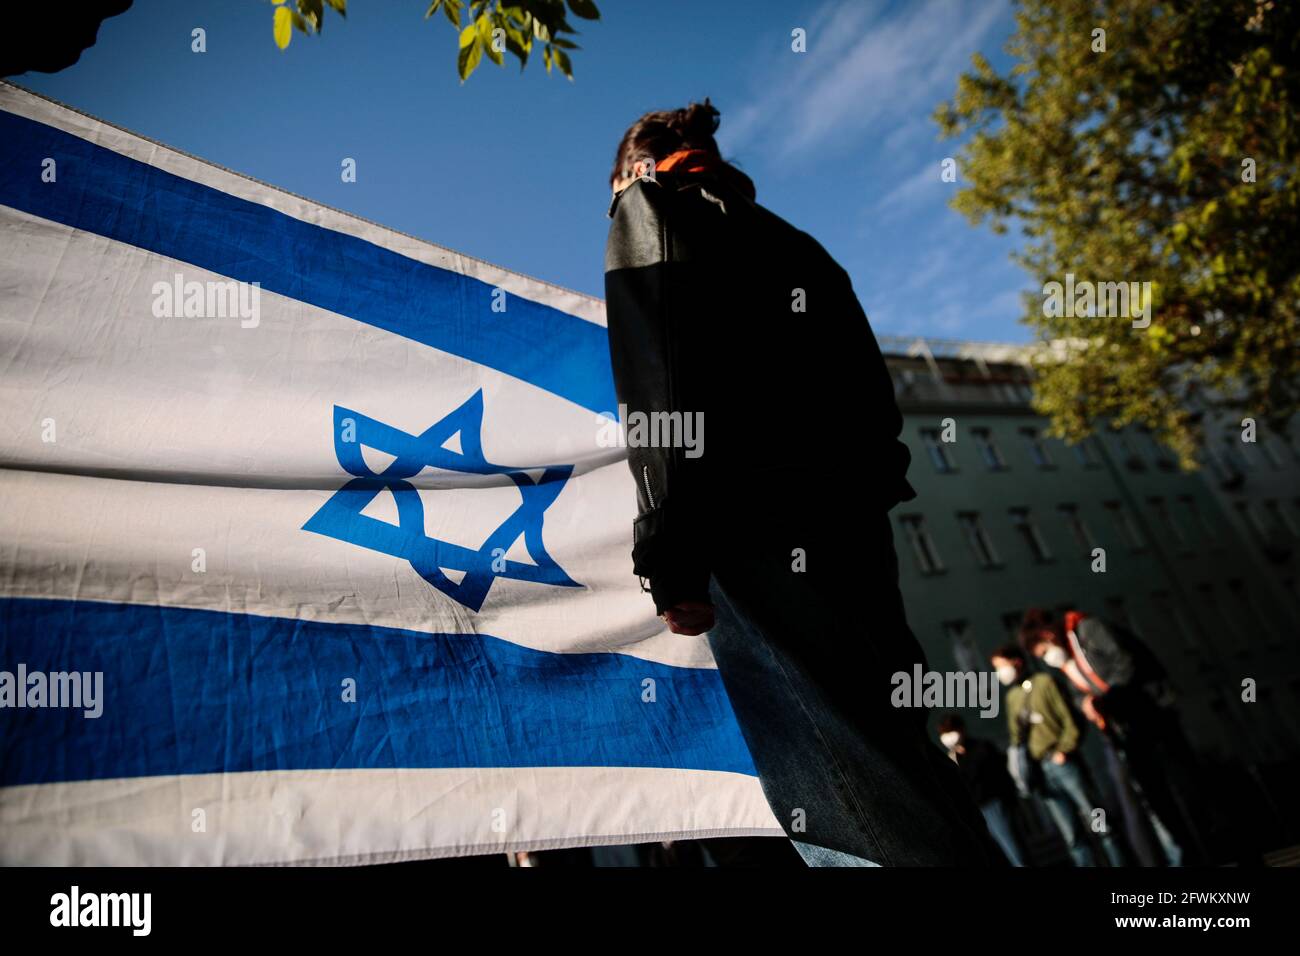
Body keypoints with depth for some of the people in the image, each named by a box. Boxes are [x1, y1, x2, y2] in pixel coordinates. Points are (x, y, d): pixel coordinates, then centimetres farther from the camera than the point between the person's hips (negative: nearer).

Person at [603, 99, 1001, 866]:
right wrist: (863, 502, 20)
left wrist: (670, 563, -14)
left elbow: (659, 392, -10)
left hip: (757, 537, -8)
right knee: (887, 760, 14)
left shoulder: (646, 212, 7)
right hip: (851, 519, 8)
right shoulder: (784, 236, 28)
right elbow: (870, 386, 20)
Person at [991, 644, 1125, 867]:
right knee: (1072, 836, 5)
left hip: (1063, 763, -5)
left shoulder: (1044, 682, 0)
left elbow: (1071, 720, -4)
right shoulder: (1012, 696, 16)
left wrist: (1063, 750, -14)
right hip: (1040, 771, 5)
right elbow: (1016, 735, 16)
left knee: (1098, 822, -2)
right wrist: (1021, 765, 1)